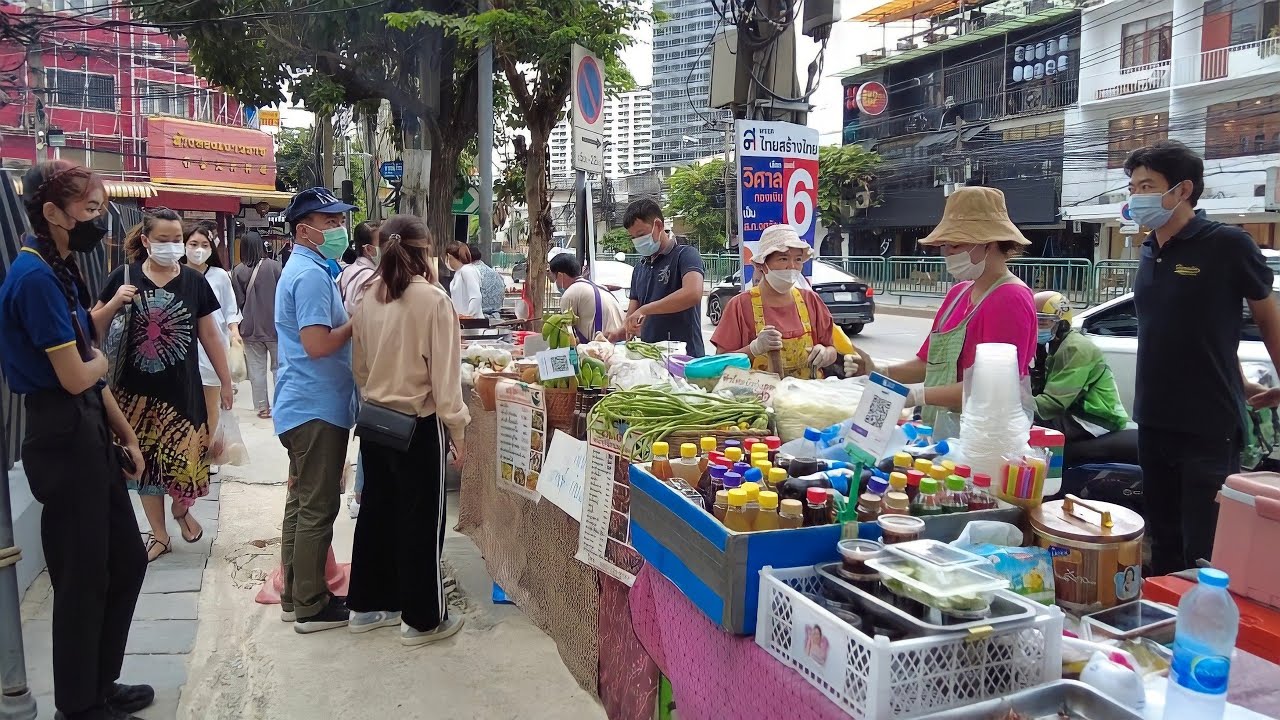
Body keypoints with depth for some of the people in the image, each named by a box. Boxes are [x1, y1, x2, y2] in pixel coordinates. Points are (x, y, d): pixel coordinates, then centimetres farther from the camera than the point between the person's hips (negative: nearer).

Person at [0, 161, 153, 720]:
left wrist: (127, 436, 15)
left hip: (89, 433, 9)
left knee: (126, 561, 17)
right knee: (83, 577, 4)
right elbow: (75, 377, -19)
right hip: (63, 437, -9)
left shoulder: (60, 271, 12)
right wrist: (100, 360, 3)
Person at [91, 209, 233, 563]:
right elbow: (94, 329, 3)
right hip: (137, 389, 0)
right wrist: (114, 303, -16)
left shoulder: (194, 281, -1)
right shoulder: (124, 277, -3)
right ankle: (158, 534, 25)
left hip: (182, 388, 0)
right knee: (145, 460, 9)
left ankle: (182, 509, 33)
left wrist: (226, 381, 8)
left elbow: (210, 335, 6)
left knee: (185, 456, 0)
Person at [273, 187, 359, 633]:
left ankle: (295, 597, 26)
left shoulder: (305, 270, 16)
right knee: (318, 508, -2)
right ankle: (311, 607, 8)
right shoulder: (311, 275, -17)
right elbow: (318, 344, -25)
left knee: (302, 502, 16)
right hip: (318, 409, -11)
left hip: (304, 407, 11)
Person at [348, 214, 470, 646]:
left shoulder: (369, 298, 0)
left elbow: (360, 365, 8)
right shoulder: (433, 300, -17)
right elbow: (444, 374, -16)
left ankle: (367, 604, 32)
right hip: (418, 425, -6)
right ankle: (422, 619, 17)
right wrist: (456, 430, -8)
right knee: (420, 521, 6)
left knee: (376, 512, 18)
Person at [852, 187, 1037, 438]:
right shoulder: (958, 293, 12)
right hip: (941, 428, 7)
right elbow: (929, 362, 14)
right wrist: (878, 373, -2)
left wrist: (916, 396, -22)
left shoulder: (1011, 299, -14)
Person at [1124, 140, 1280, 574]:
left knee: (1204, 556, -3)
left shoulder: (1227, 245, -10)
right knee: (1164, 546, 17)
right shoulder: (1149, 253, 9)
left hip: (1209, 428, -6)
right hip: (1153, 422, 6)